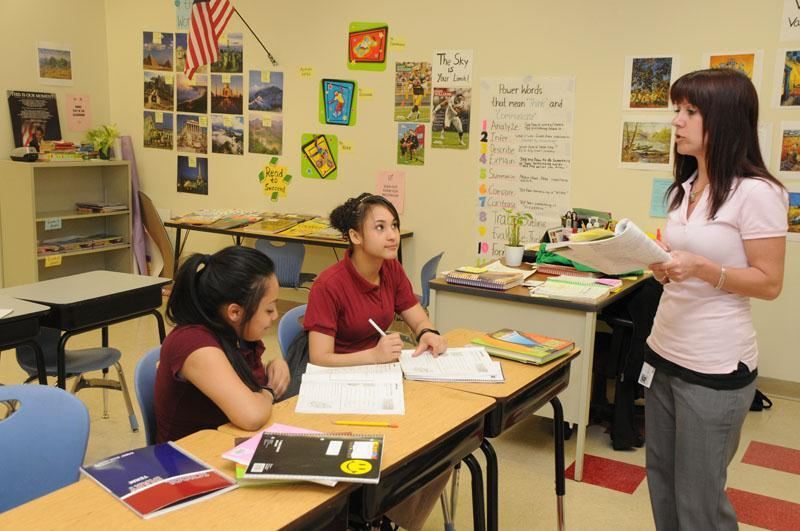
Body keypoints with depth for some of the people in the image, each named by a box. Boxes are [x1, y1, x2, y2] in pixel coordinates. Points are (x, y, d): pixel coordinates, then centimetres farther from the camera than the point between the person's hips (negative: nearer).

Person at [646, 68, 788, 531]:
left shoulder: (756, 193, -14)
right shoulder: (686, 187, 11)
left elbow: (769, 283, -14)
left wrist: (702, 269, -28)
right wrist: (657, 262, -2)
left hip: (715, 369, -8)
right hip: (663, 354, 8)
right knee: (662, 480, 17)